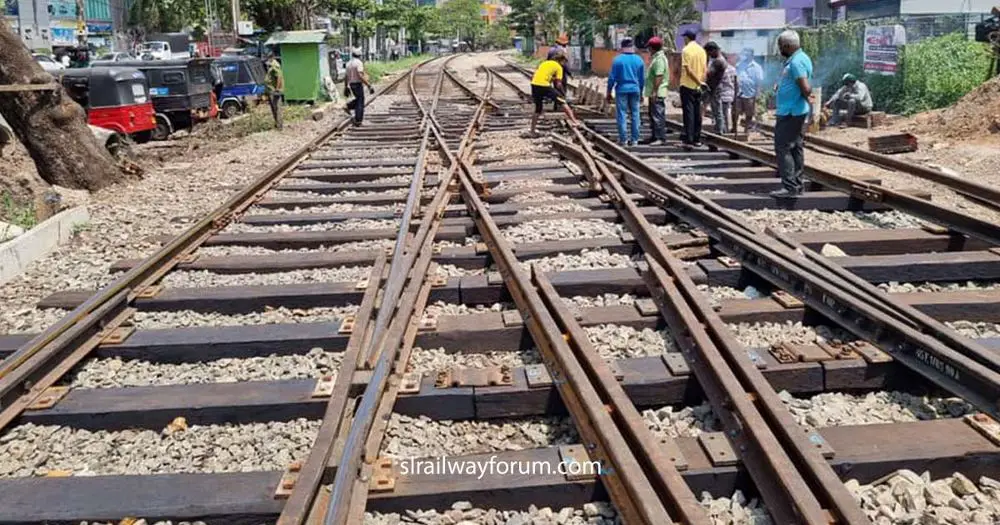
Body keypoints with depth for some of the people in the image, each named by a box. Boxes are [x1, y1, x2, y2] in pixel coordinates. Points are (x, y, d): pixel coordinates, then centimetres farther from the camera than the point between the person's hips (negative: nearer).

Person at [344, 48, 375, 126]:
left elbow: (345, 77, 13)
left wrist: (346, 87, 24)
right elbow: (360, 76, -25)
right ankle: (358, 120, 0)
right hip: (358, 84, -7)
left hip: (351, 85, 7)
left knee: (358, 99, 26)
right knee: (360, 102, 0)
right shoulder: (358, 63, -14)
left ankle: (348, 106, 8)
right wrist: (369, 85, -24)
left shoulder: (349, 63, 9)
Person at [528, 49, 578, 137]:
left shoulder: (544, 63, 27)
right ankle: (574, 121, 3)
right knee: (562, 101, 7)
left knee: (538, 109, 20)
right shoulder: (558, 67, 7)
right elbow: (558, 84, 0)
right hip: (544, 85, -6)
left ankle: (532, 131, 21)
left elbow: (532, 77, 24)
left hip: (534, 84, 6)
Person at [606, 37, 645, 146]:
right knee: (635, 114, 9)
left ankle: (623, 139, 1)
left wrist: (609, 92, 3)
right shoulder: (639, 60, 5)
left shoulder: (617, 59, -5)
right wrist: (641, 92, 21)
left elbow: (612, 77, -5)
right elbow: (642, 78, 10)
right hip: (635, 90, 3)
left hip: (622, 89, -3)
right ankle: (634, 139, 10)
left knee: (621, 114, 2)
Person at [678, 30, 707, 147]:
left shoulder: (686, 50, -10)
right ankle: (697, 139, 12)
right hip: (698, 87, 6)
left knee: (688, 112, -3)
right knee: (697, 112, 9)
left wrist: (699, 82, -14)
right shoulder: (702, 50, 8)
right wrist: (701, 82, 12)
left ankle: (689, 138, -5)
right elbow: (704, 70, 8)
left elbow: (688, 70, -17)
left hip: (687, 85, -6)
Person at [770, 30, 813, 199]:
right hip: (794, 112, 11)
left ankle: (790, 187, -10)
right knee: (795, 148, 13)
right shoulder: (795, 59, 15)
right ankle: (796, 185, 20)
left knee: (783, 148, -9)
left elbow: (806, 88, -26)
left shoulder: (796, 62, -18)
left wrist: (807, 98, -7)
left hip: (790, 113, -11)